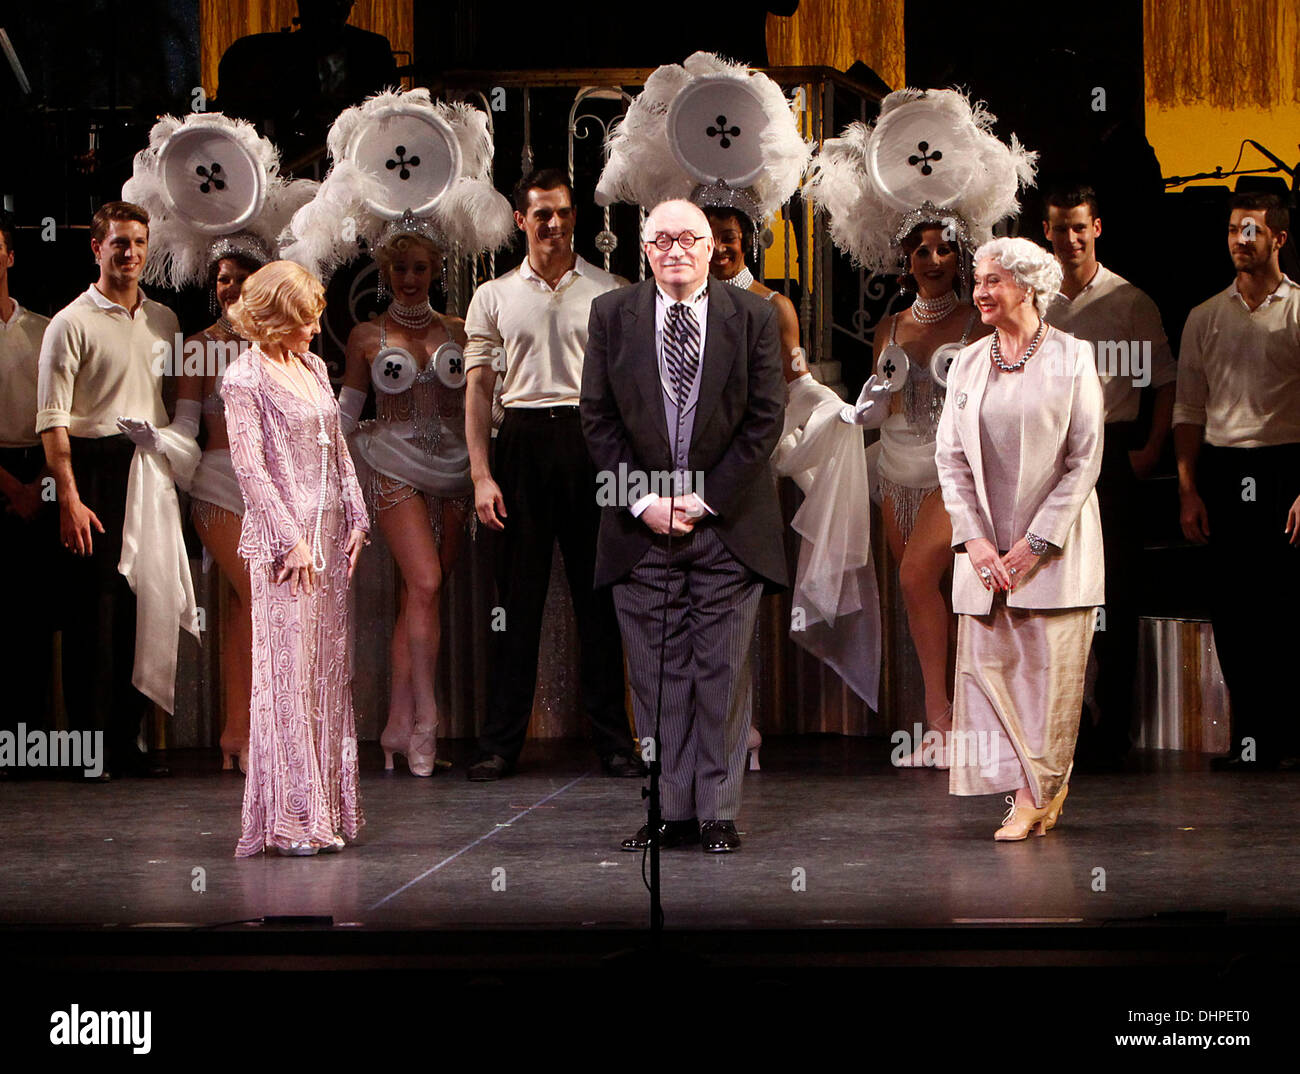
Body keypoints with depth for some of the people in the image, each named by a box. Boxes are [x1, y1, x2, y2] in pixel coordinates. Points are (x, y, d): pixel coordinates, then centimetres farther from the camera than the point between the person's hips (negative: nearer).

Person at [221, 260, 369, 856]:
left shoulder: (314, 368, 15)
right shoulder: (244, 377, -7)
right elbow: (250, 468, -12)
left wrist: (355, 517, 9)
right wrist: (290, 538, -15)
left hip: (329, 535, 7)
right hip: (282, 538, -7)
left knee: (329, 667, 8)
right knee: (287, 669, -6)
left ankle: (327, 807, 14)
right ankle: (289, 819, -3)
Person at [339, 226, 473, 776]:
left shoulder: (456, 331, 11)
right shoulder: (367, 336, 6)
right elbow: (347, 408, 12)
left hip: (453, 470, 3)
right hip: (397, 470, -3)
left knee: (417, 595, 2)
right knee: (425, 583, -19)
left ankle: (399, 720, 6)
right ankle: (424, 717, -16)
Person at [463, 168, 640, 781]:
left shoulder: (610, 292, 8)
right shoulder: (494, 296, 10)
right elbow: (478, 386, 7)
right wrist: (481, 474, -2)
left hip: (591, 438, 0)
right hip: (522, 439, 0)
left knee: (599, 592, 2)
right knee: (518, 592, 1)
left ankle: (612, 740, 8)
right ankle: (500, 742, 7)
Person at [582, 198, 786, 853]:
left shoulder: (752, 317, 3)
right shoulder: (611, 315, 6)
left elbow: (765, 419, -1)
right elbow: (597, 418, 4)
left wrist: (706, 498, -8)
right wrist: (643, 500, -7)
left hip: (729, 523, -1)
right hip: (641, 526, 1)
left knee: (722, 673, 0)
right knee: (655, 673, 2)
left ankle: (717, 813, 7)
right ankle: (670, 810, 9)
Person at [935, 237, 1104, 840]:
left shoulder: (1072, 359, -3)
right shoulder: (967, 364, 10)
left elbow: (1085, 459, -6)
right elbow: (950, 457, 8)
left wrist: (1036, 542, -11)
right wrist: (974, 539, -5)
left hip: (1055, 546, -4)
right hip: (984, 547, 4)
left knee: (1049, 668, -3)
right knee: (988, 663, 0)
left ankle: (1035, 796, 7)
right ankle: (1044, 789, 11)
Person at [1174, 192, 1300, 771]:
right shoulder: (1204, 317, 13)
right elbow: (1188, 409, 13)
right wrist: (1187, 489, 4)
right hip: (1220, 468, 4)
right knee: (1229, 603, 3)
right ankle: (1252, 736, 10)